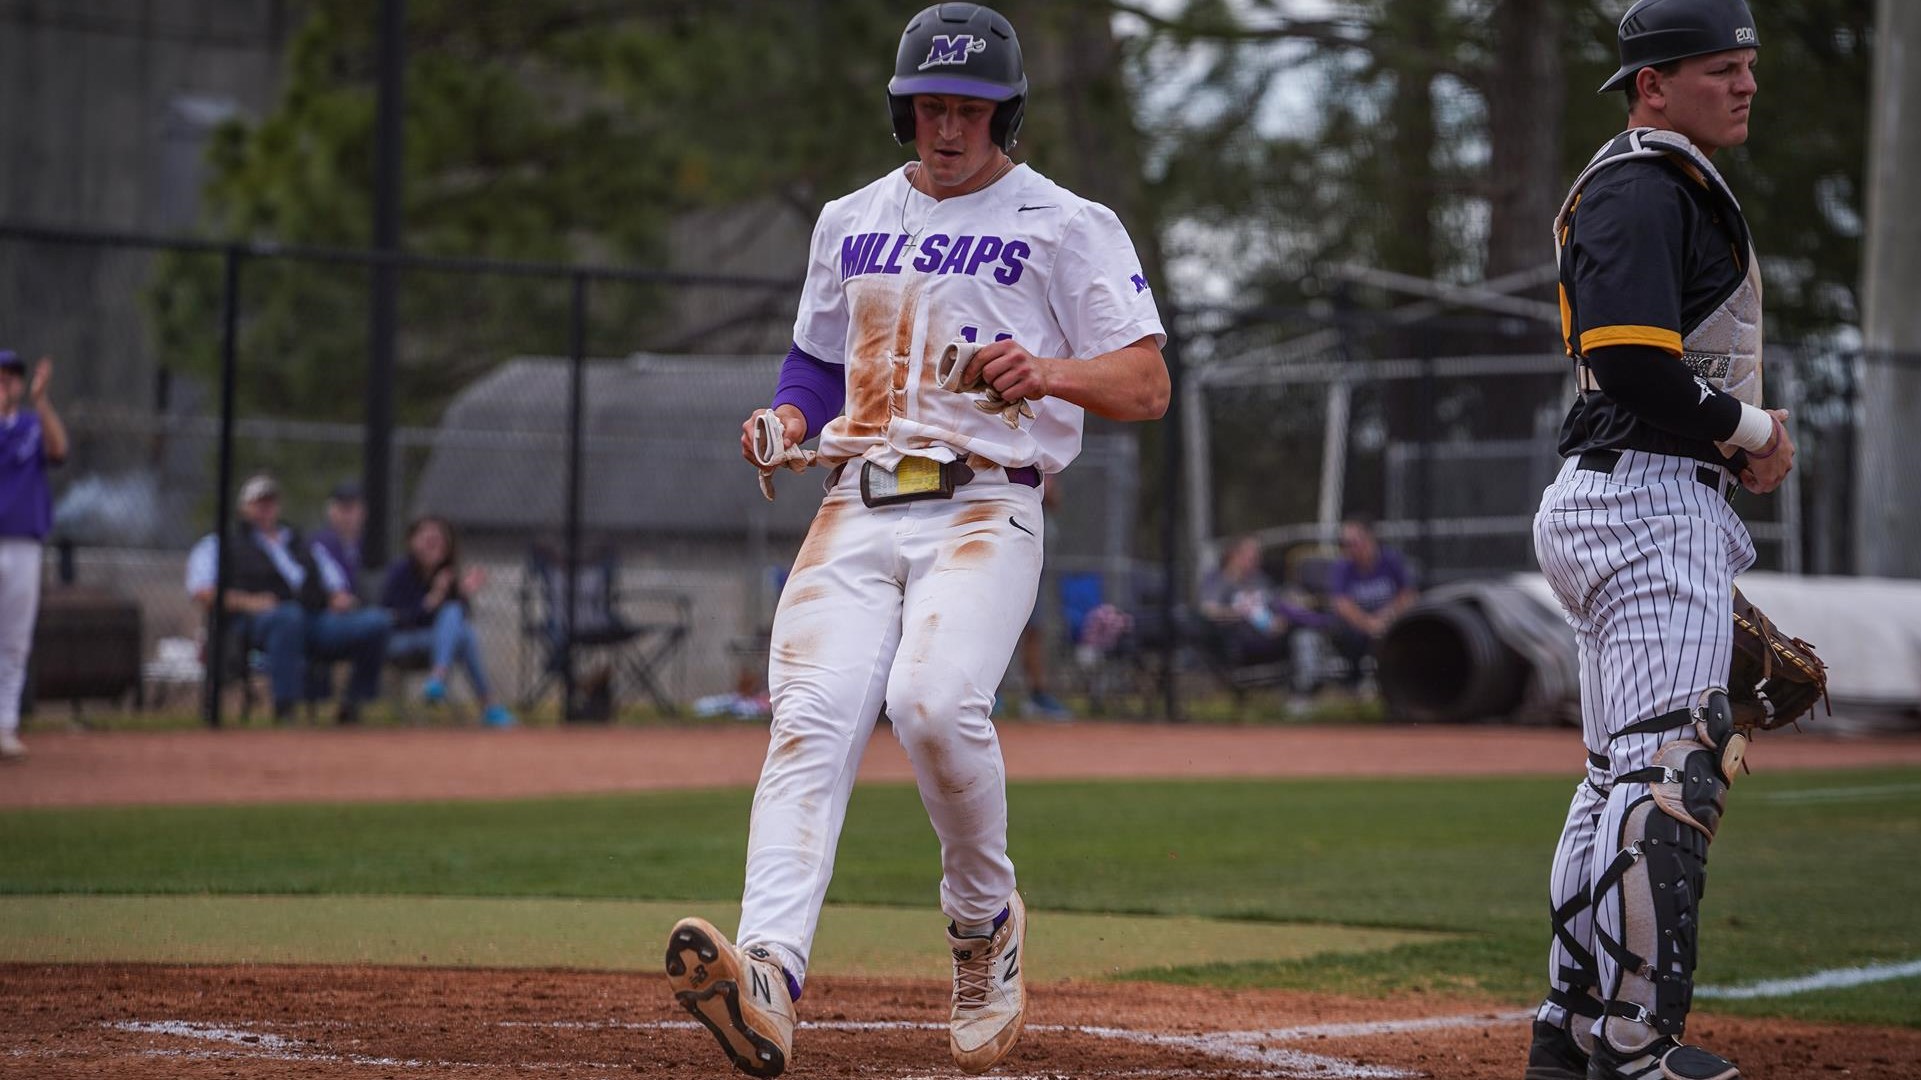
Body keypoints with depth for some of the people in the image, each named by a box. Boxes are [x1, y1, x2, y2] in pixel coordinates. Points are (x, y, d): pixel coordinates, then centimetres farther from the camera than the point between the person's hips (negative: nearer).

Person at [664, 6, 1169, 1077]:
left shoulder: (1067, 225, 4)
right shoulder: (852, 223, 21)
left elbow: (1149, 386, -3)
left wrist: (1048, 372, -22)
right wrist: (784, 419, 8)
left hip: (985, 513, -4)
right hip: (857, 508, 4)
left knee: (934, 698, -29)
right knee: (811, 721, -18)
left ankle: (987, 922, -2)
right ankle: (768, 980, -35)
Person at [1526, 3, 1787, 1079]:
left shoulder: (1673, 187, 22)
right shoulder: (1643, 188, -12)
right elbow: (1634, 363, -24)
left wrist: (1743, 430, 6)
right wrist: (1748, 427, -11)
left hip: (1624, 506, 11)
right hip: (1652, 500, -11)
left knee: (1623, 774, 14)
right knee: (1670, 769, -14)